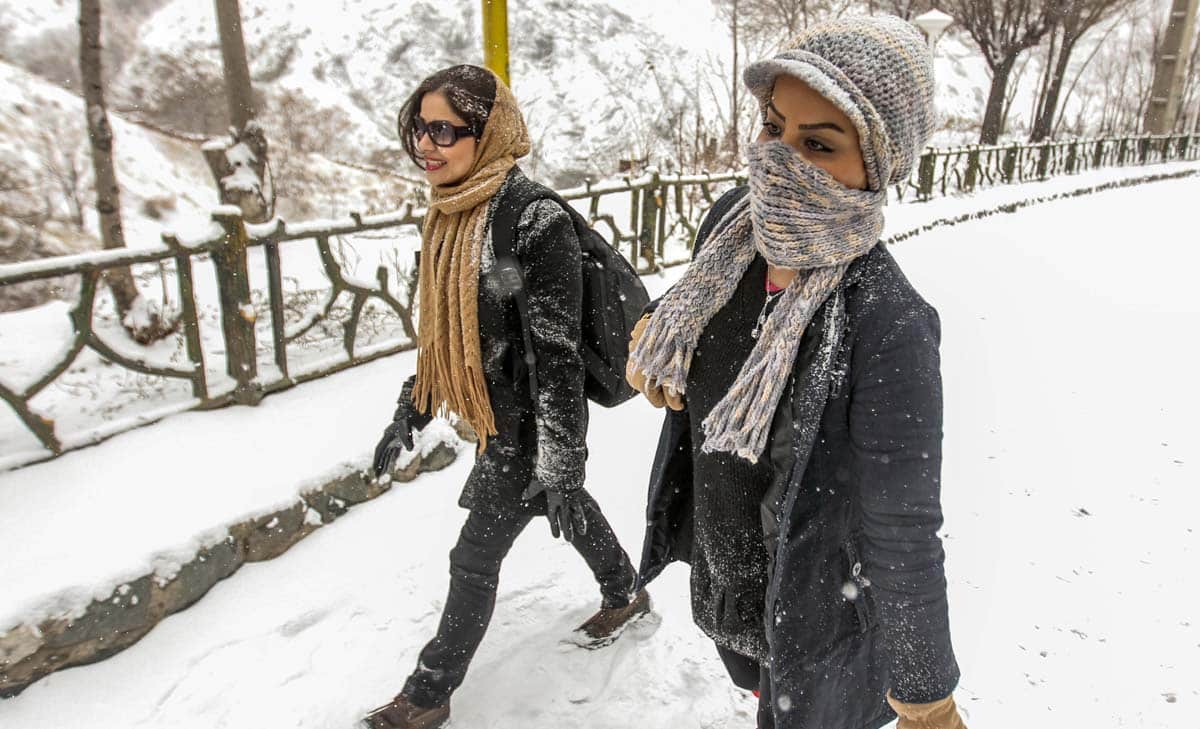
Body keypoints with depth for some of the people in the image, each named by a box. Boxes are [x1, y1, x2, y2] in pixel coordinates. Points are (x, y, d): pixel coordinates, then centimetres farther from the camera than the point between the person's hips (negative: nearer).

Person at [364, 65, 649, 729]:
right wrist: (410, 413, 15)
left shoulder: (536, 222, -24)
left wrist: (561, 469, -21)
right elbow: (443, 329, 11)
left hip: (531, 423, -8)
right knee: (570, 510, 26)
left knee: (474, 558, 4)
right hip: (496, 413, 8)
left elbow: (559, 355, -24)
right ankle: (626, 594, 51)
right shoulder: (450, 215, 2)